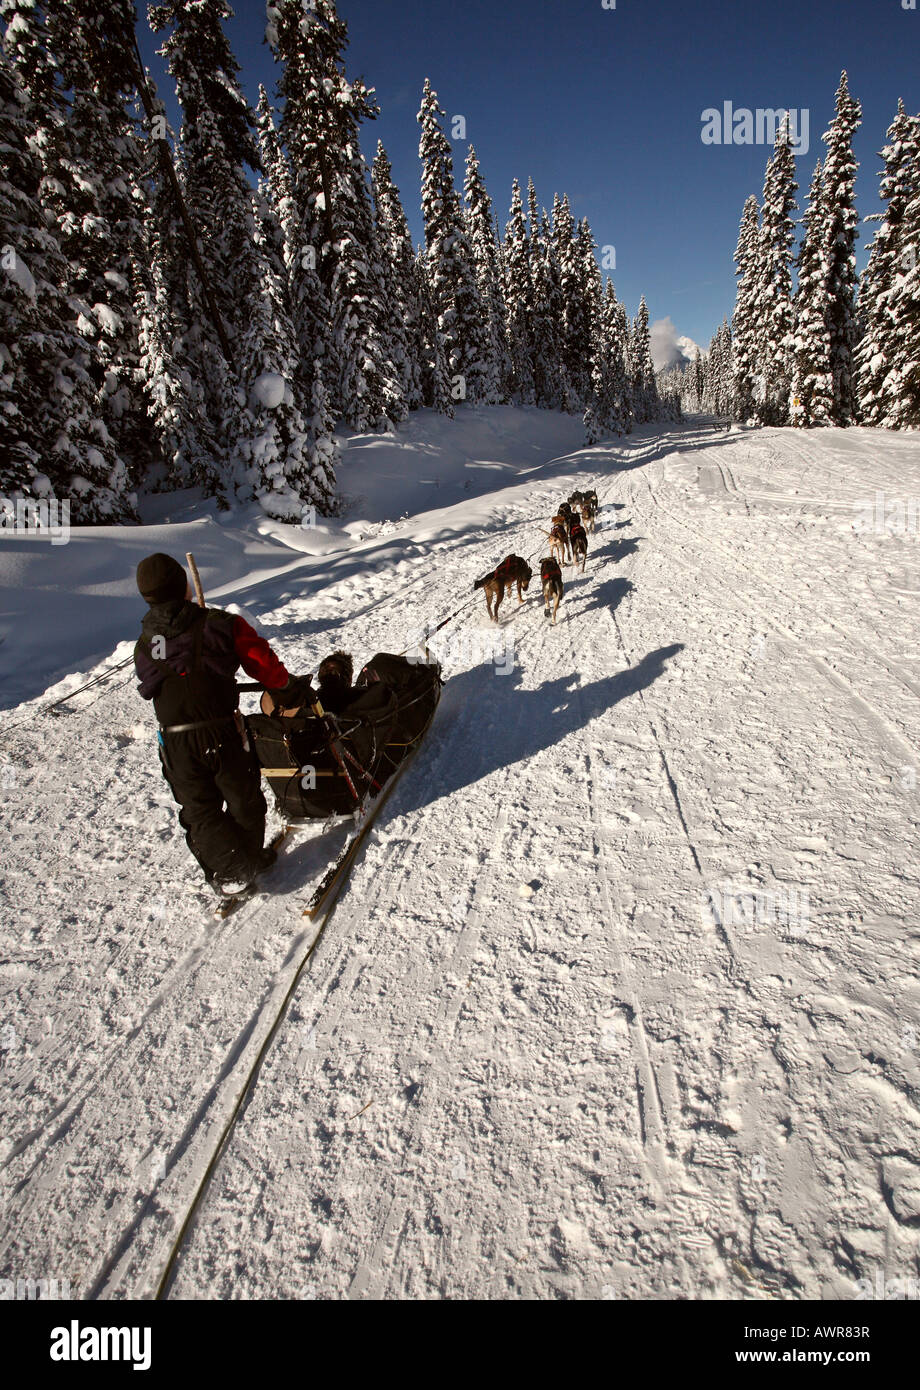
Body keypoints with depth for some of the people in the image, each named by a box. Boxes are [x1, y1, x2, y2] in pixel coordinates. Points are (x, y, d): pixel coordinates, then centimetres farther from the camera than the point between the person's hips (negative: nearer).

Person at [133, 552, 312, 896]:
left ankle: (231, 871, 15)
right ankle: (250, 858, 33)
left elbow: (154, 689, 15)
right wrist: (289, 690, 13)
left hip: (176, 743, 2)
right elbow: (262, 661, -3)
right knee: (244, 800, 19)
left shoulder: (143, 645, 3)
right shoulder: (220, 624, -8)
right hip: (223, 734, -2)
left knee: (199, 810, 16)